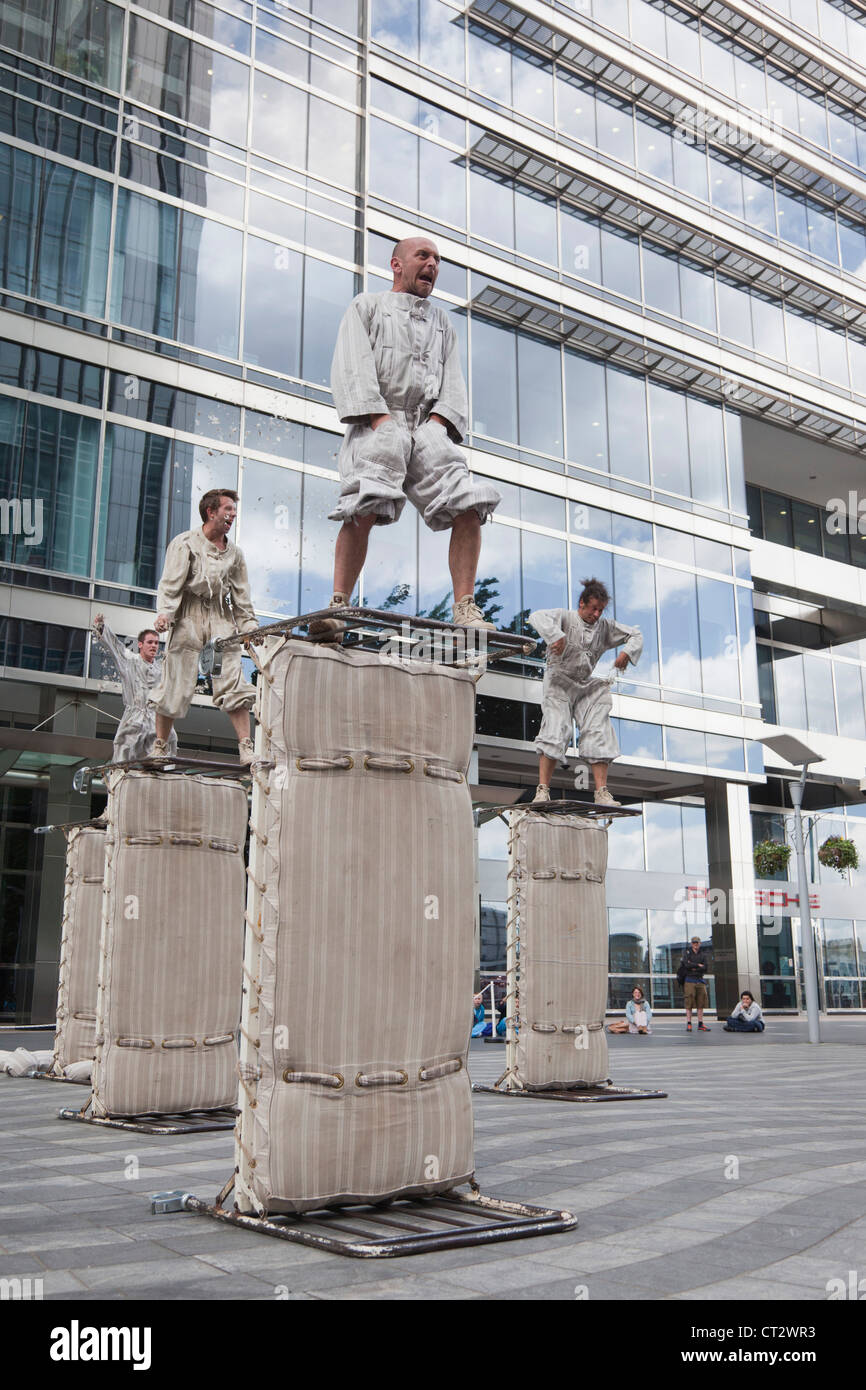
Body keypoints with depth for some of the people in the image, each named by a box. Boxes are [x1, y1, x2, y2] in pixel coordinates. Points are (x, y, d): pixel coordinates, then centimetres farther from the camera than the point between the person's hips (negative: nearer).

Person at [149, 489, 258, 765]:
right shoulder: (185, 543, 5)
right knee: (176, 685, -4)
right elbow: (171, 582, -3)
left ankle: (246, 750, -9)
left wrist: (251, 627, 11)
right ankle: (159, 748, 8)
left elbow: (241, 596, 21)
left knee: (234, 683, -7)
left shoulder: (234, 553, 18)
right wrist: (165, 612, -18)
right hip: (188, 617, -3)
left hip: (222, 619, 4)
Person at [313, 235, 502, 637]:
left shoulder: (442, 322, 32)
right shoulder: (367, 307, 19)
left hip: (428, 427, 4)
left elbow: (453, 380, 18)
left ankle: (465, 609, -18)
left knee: (468, 507, -17)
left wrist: (437, 422, -3)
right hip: (378, 423, -4)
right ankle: (338, 607, -28)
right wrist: (379, 417, -12)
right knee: (364, 510, -26)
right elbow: (352, 366, 4)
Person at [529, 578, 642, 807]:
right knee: (556, 730, -19)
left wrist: (627, 652, -4)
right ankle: (542, 790, -22)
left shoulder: (605, 626, 13)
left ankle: (602, 793, -9)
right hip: (559, 680, -5)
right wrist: (556, 635, -38)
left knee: (598, 733, -8)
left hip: (586, 685, 5)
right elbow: (538, 617, -19)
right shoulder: (566, 617, -2)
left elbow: (635, 634, 18)